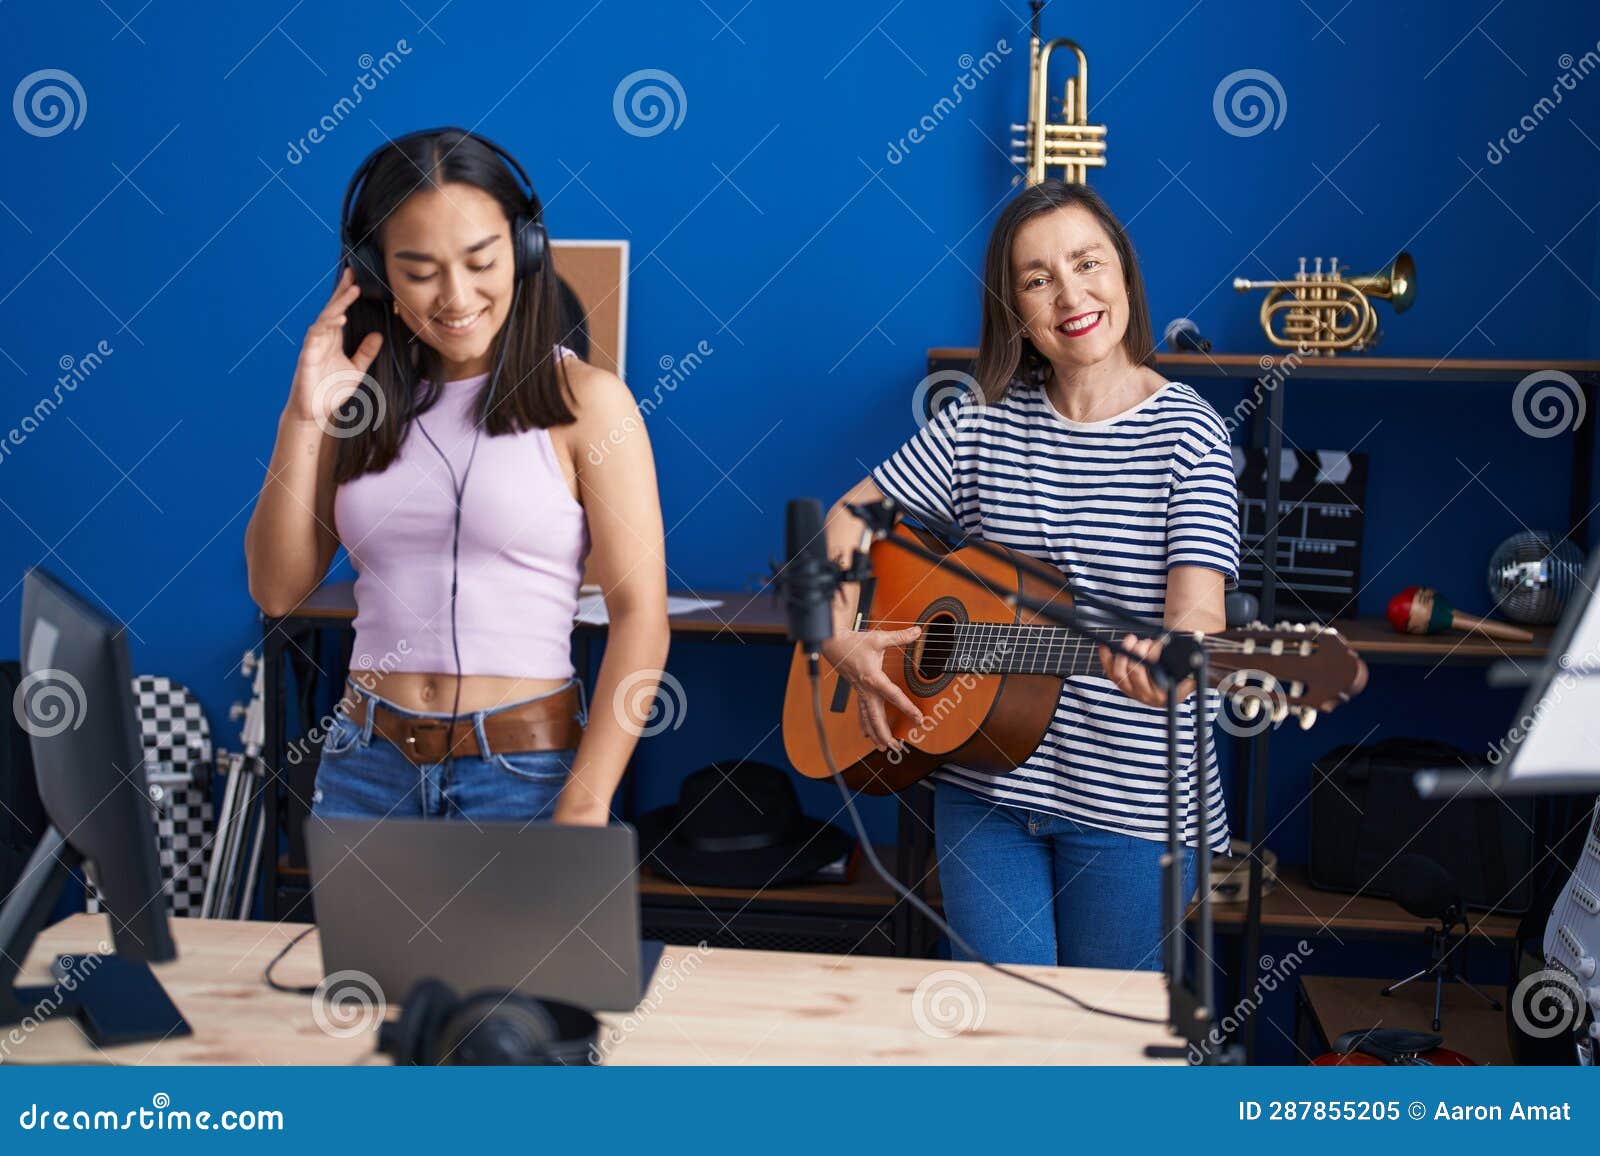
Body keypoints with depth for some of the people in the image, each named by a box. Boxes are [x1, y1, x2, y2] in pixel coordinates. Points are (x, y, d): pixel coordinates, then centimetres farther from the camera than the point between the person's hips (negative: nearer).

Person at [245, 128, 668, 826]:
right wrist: (302, 420, -6)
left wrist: (584, 807, -16)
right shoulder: (362, 400, 6)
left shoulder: (584, 400, -7)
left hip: (525, 768, -3)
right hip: (364, 765, 4)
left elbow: (640, 615, -11)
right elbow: (276, 590, 5)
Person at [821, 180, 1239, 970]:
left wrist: (1170, 661, -42)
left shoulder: (1188, 434, -8)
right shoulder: (981, 422, 2)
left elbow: (1198, 607, -19)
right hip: (983, 785, 3)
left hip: (1130, 803, -2)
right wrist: (839, 638, -7)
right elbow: (847, 517, 8)